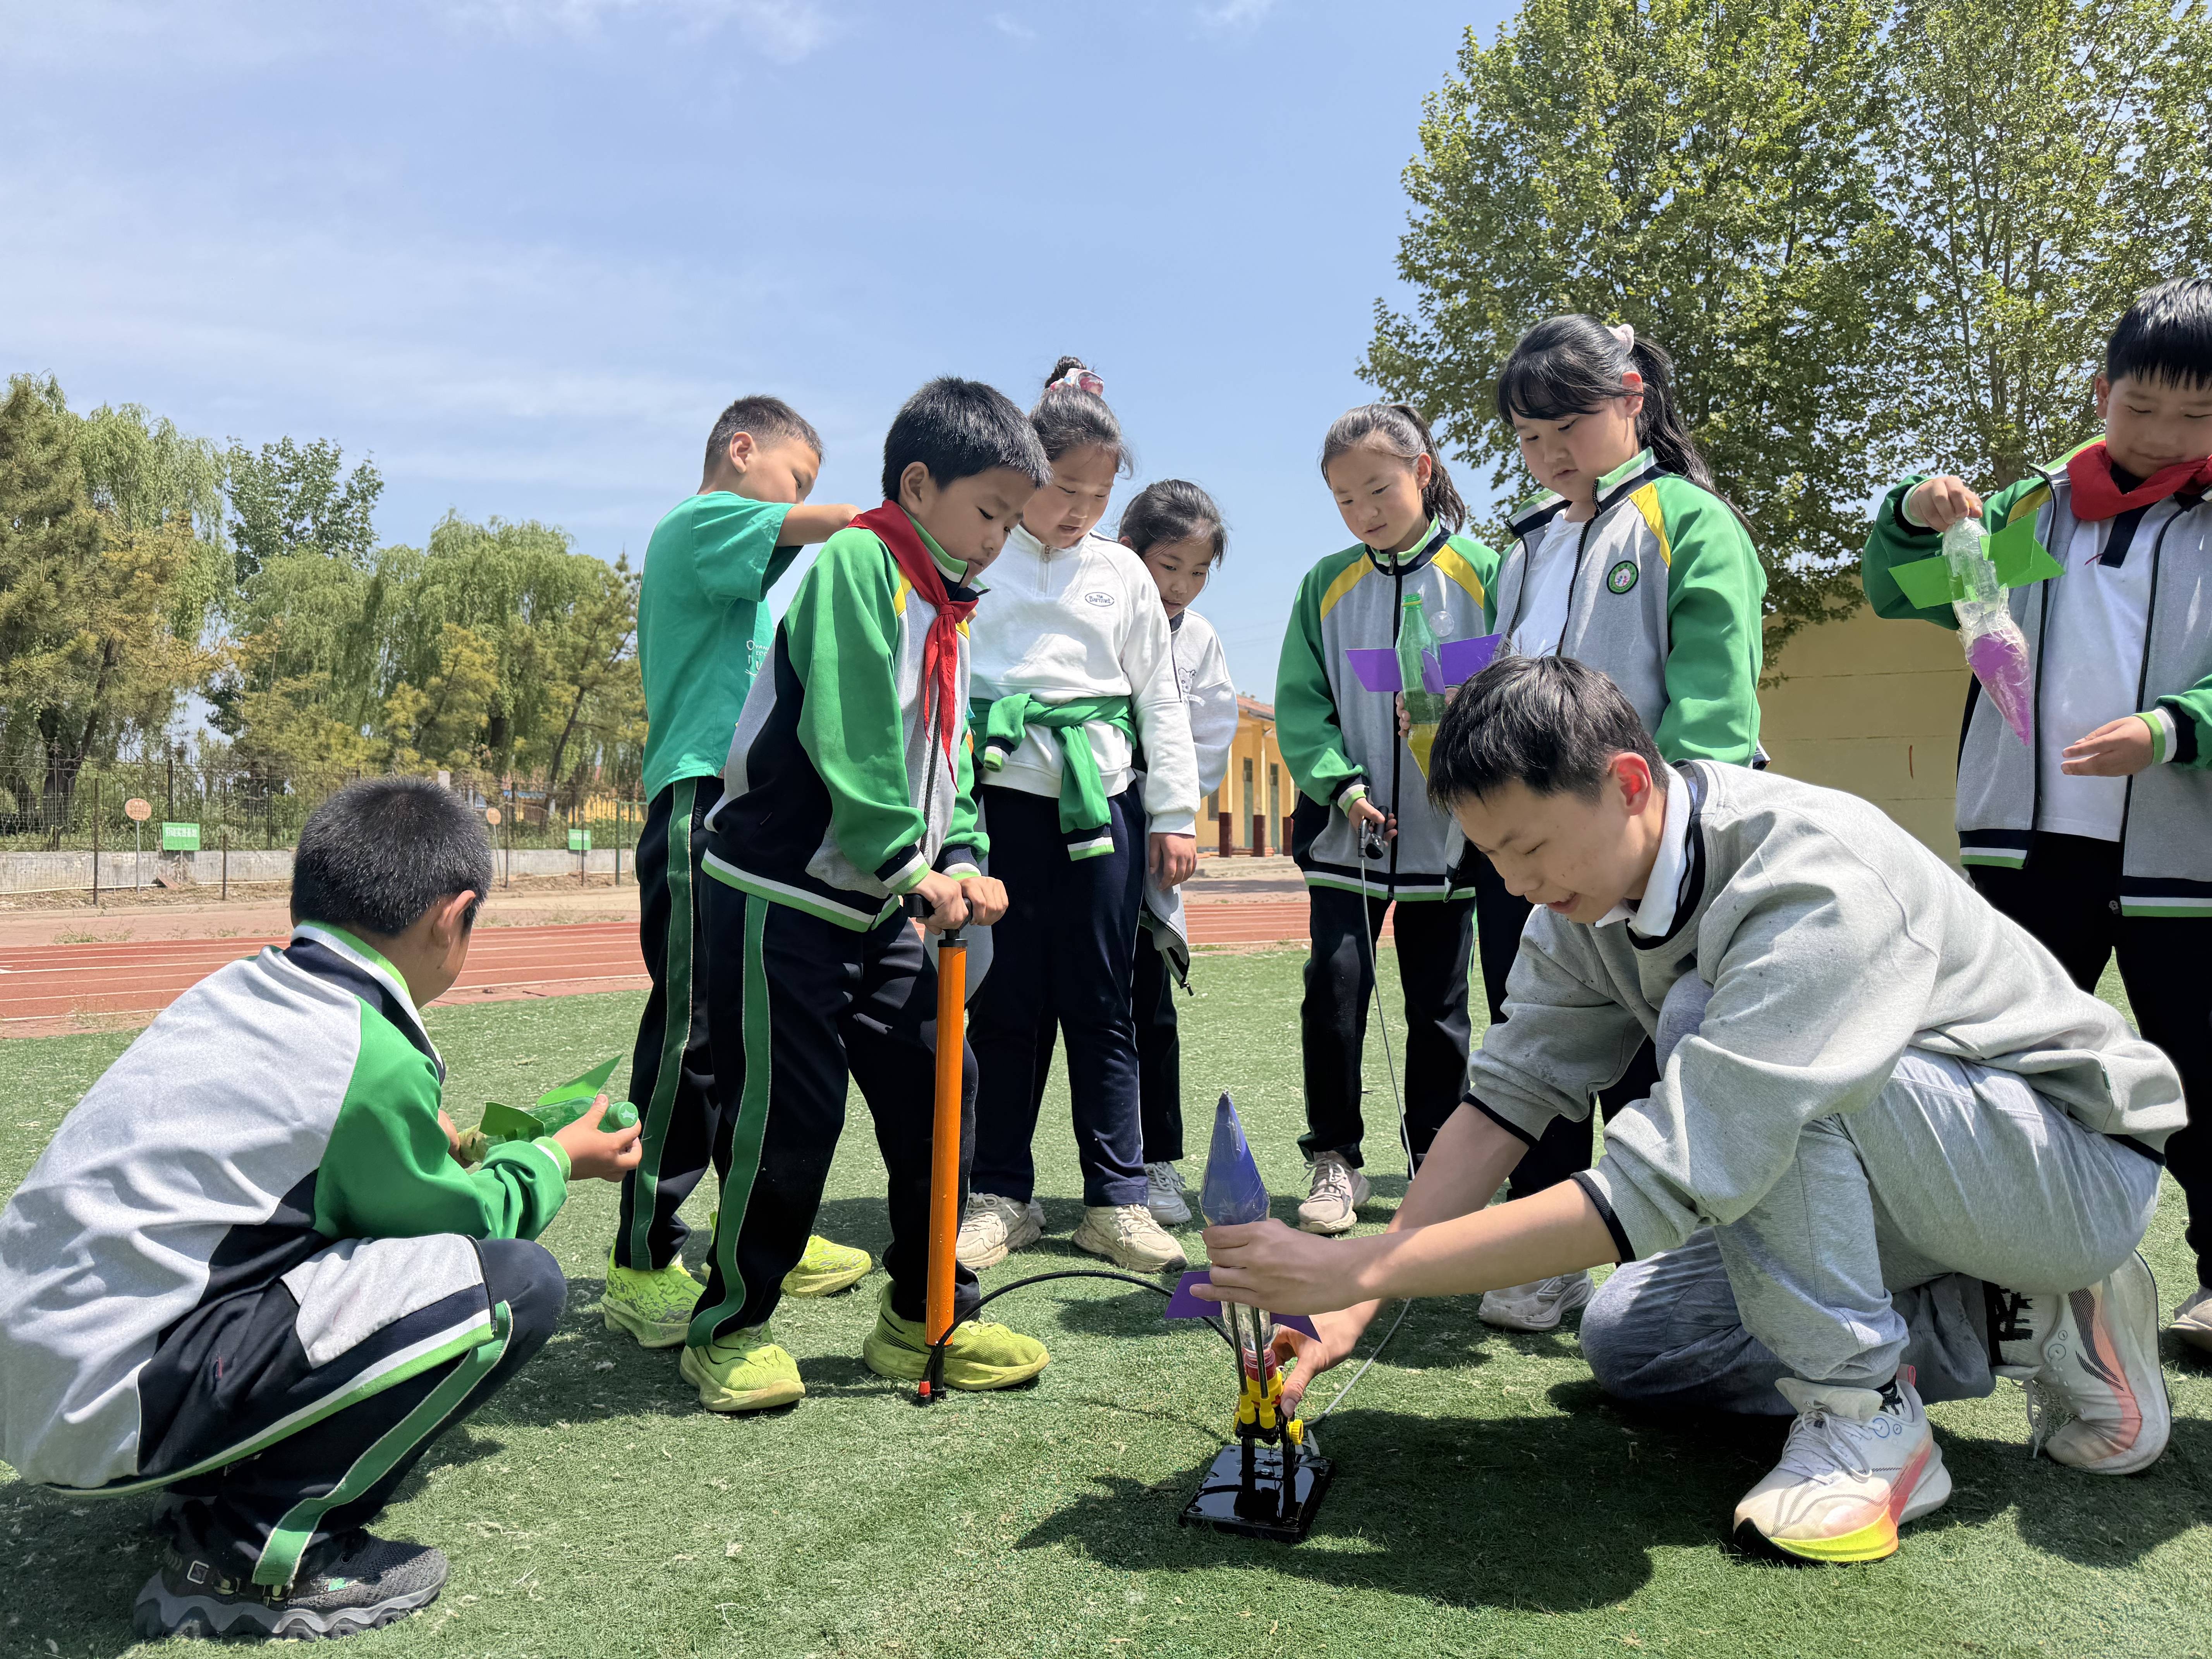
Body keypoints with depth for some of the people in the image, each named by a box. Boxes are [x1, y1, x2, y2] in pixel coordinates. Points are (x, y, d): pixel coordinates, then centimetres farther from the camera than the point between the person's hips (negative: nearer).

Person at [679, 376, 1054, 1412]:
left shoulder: (946, 613, 17)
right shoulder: (857, 561, -11)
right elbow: (849, 738, -21)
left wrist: (960, 862, -2)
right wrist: (913, 867, -18)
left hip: (881, 905, 9)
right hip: (781, 895, -9)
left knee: (937, 1088, 8)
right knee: (787, 1116, -3)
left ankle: (925, 1316, 22)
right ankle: (729, 1326, 18)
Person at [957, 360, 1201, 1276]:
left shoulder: (1122, 571, 13)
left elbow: (1160, 699, 14)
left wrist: (1176, 813, 8)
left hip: (1101, 801, 2)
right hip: (1000, 796, -1)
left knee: (1102, 1003, 4)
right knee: (1004, 1002, 2)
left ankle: (1116, 1199, 13)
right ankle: (1001, 1196, 16)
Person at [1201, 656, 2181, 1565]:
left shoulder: (1815, 886, -35)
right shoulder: (1590, 881, -9)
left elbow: (1664, 1190, -40)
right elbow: (1509, 1097, -9)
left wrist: (1356, 1267, -38)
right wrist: (1351, 1308, -18)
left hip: (2081, 1163, -8)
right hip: (1874, 1173, 8)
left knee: (1701, 1020, -31)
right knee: (1624, 1339, 5)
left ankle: (1866, 1418, -17)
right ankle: (2023, 1327, 7)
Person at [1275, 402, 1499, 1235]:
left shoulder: (1481, 572, 1)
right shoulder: (1326, 585, 6)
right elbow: (1300, 704, 3)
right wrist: (1339, 785, -11)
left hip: (1447, 829, -1)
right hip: (1345, 828, 1)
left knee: (1439, 1000, 8)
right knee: (1336, 980, -8)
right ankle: (1335, 1159, 8)